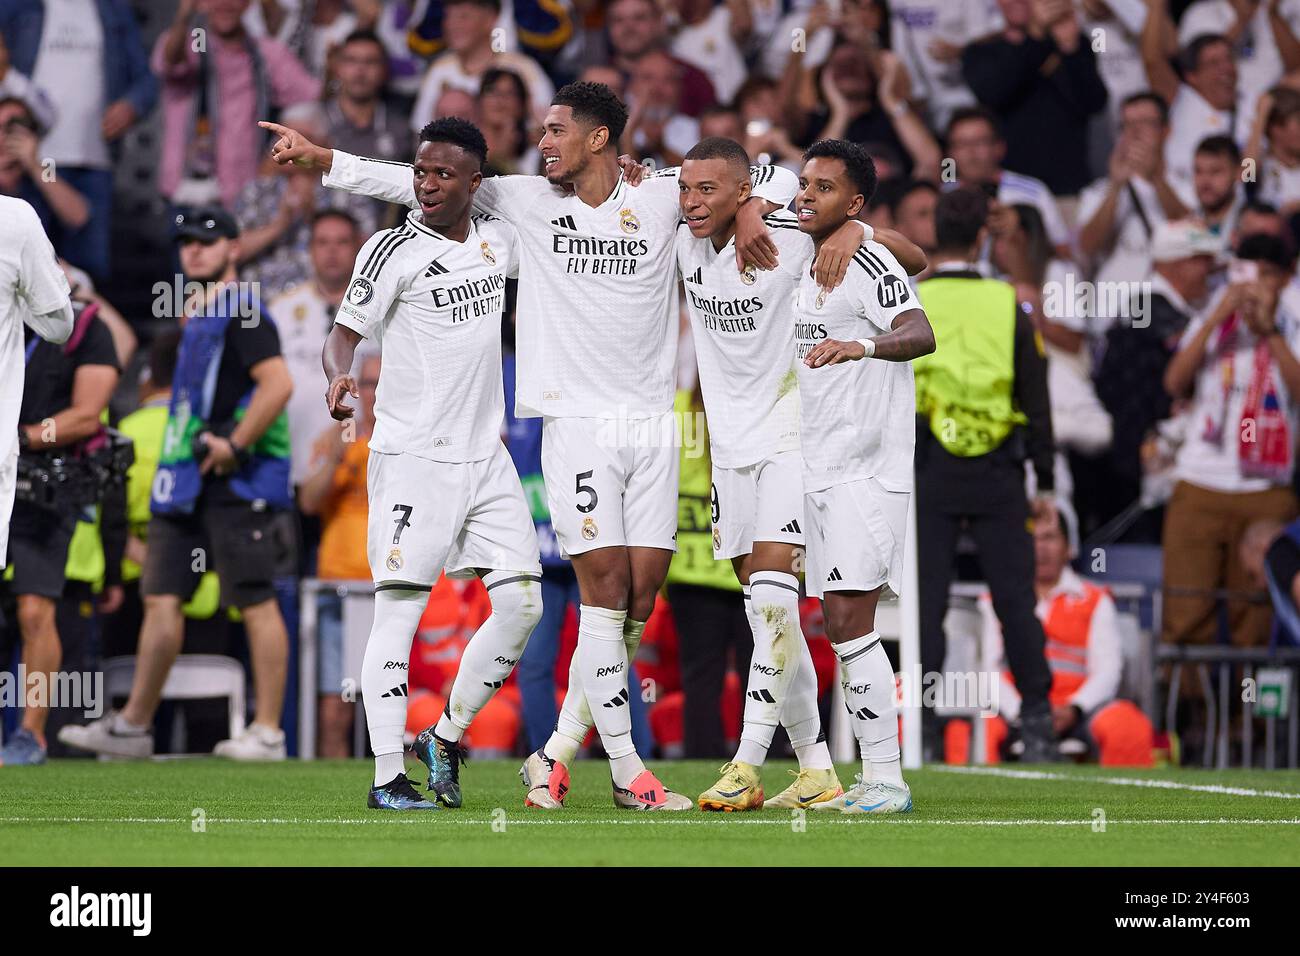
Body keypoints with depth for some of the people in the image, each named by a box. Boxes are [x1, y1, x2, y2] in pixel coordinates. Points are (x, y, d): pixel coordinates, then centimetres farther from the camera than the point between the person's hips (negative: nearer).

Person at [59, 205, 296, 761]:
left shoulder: (241, 313, -10)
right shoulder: (196, 315, 19)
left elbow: (278, 383, -22)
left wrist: (234, 447, -20)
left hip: (237, 484, -10)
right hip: (186, 482, 10)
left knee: (256, 604, -5)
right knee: (161, 598, 7)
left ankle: (268, 731, -3)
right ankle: (133, 725, 10)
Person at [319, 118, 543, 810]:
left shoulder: (497, 240, 10)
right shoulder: (394, 250, -5)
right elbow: (344, 331, -6)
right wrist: (339, 375, -28)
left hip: (486, 457, 6)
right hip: (414, 459, -6)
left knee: (521, 603, 1)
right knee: (400, 609, -9)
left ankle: (447, 735, 17)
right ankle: (387, 775, -9)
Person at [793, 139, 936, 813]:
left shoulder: (869, 265, -11)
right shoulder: (804, 271, 16)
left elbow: (920, 334, -26)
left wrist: (862, 346, -42)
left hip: (866, 473, -9)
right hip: (817, 474, 9)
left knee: (849, 623, -13)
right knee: (843, 627, 8)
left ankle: (887, 780, -10)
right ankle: (873, 781, 11)